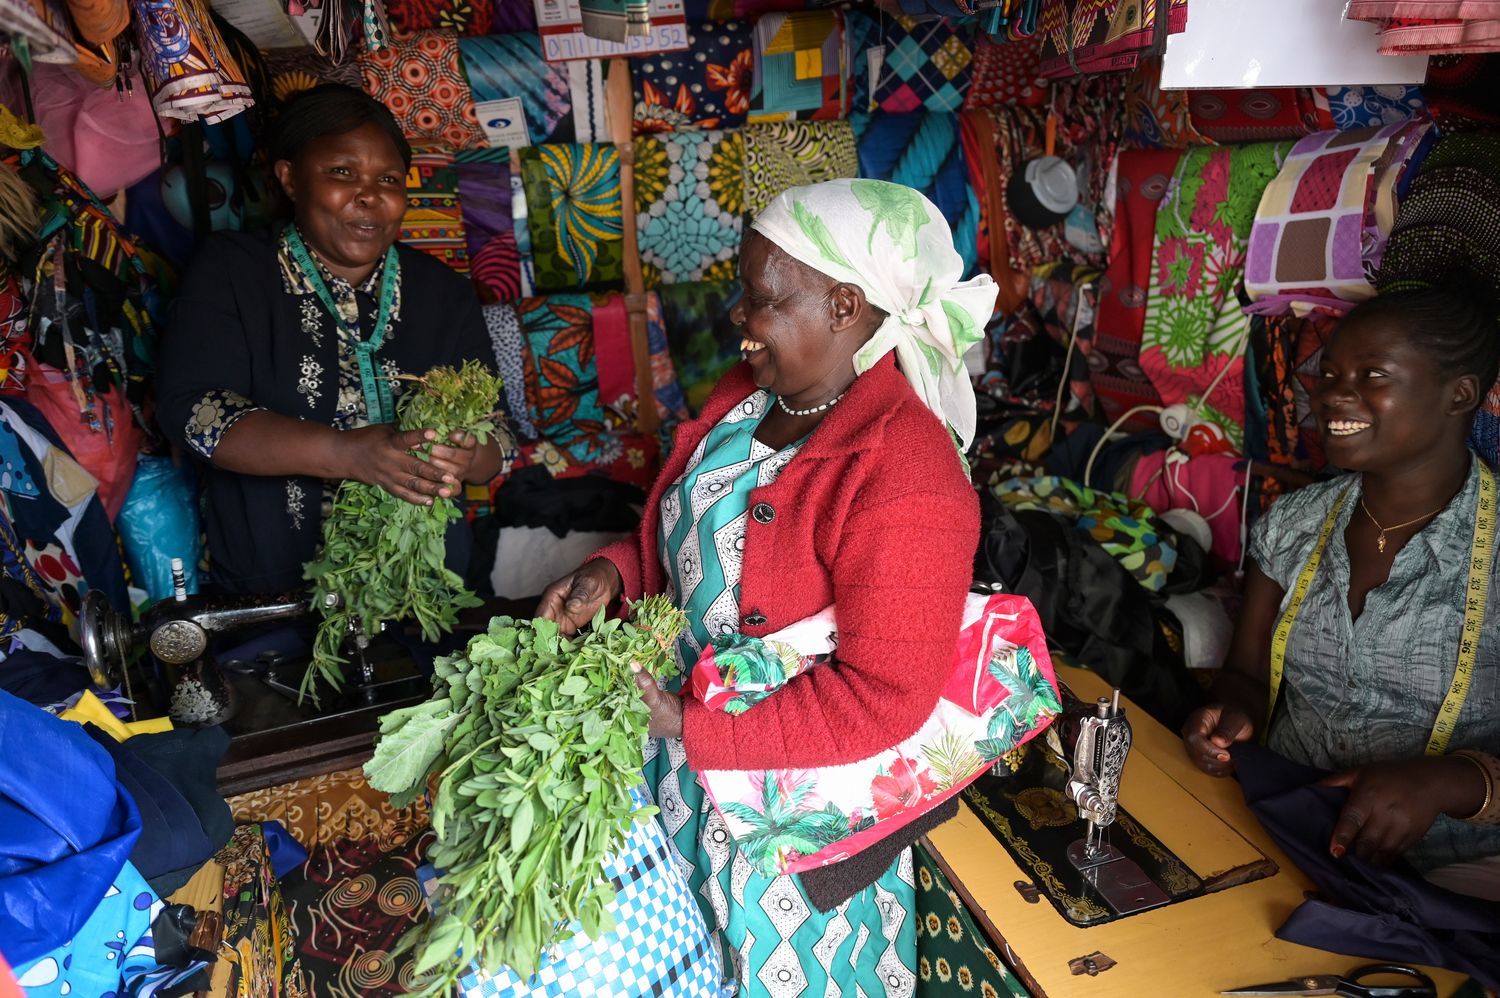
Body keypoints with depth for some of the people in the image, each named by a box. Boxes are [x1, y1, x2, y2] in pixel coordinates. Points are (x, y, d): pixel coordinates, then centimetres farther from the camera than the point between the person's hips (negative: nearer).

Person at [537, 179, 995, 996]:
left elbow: (884, 699, -28)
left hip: (792, 799, -7)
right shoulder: (745, 396, -4)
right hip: (689, 737, 7)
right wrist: (616, 572, -9)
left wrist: (690, 728, -25)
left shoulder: (905, 482, -30)